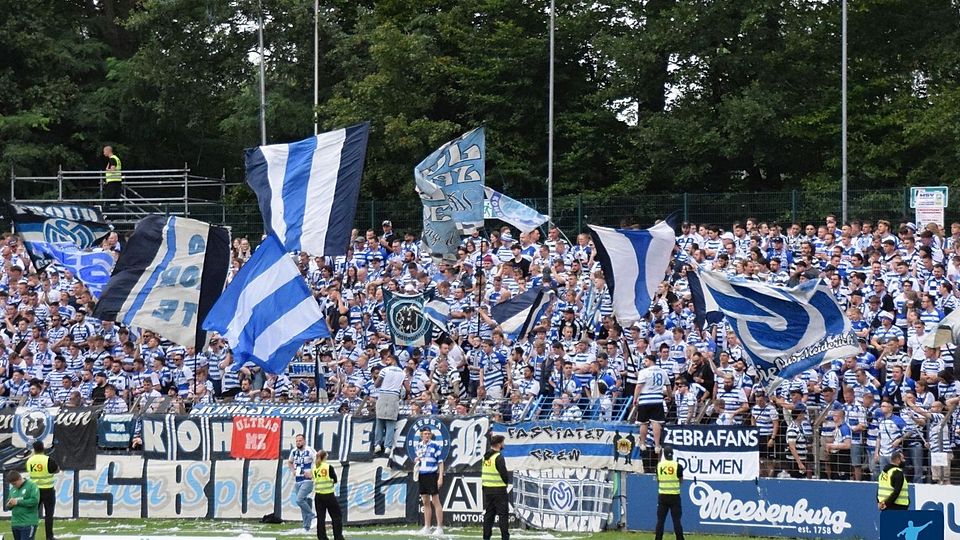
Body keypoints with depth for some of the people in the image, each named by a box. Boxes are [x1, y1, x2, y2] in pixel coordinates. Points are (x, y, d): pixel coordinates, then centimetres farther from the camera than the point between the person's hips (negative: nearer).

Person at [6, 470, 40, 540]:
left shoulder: (31, 486, -7)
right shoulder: (13, 489, 13)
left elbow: (35, 501, -18)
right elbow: (8, 504, 19)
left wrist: (18, 502, -17)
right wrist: (9, 504, -7)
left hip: (28, 524, -7)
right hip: (15, 523, 7)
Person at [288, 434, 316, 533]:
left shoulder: (310, 451, -11)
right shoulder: (294, 452, 9)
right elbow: (289, 462, 27)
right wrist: (293, 471, 10)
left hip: (307, 481, -7)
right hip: (297, 481, 7)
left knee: (299, 500, -21)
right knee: (302, 501, 8)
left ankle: (312, 516, -5)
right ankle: (307, 526, 14)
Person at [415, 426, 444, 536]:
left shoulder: (435, 445, -7)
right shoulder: (419, 446, 12)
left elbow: (440, 462, -7)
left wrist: (440, 477, -14)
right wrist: (416, 460, 1)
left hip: (432, 475, -6)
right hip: (421, 475, 6)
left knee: (435, 501, -6)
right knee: (425, 502, 11)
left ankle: (439, 528, -6)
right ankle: (426, 527, 16)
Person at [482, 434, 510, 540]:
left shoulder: (485, 457, 9)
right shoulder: (499, 458, -15)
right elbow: (504, 474, -17)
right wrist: (506, 482, 4)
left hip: (487, 489, 7)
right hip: (499, 490, -7)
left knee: (488, 513, 10)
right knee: (503, 514, -2)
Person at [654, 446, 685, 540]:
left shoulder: (659, 465, -1)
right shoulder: (677, 466, -9)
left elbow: (658, 480, 10)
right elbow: (681, 480, 3)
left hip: (662, 496, 2)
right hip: (674, 496, -2)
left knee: (660, 519, 6)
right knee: (676, 520, 0)